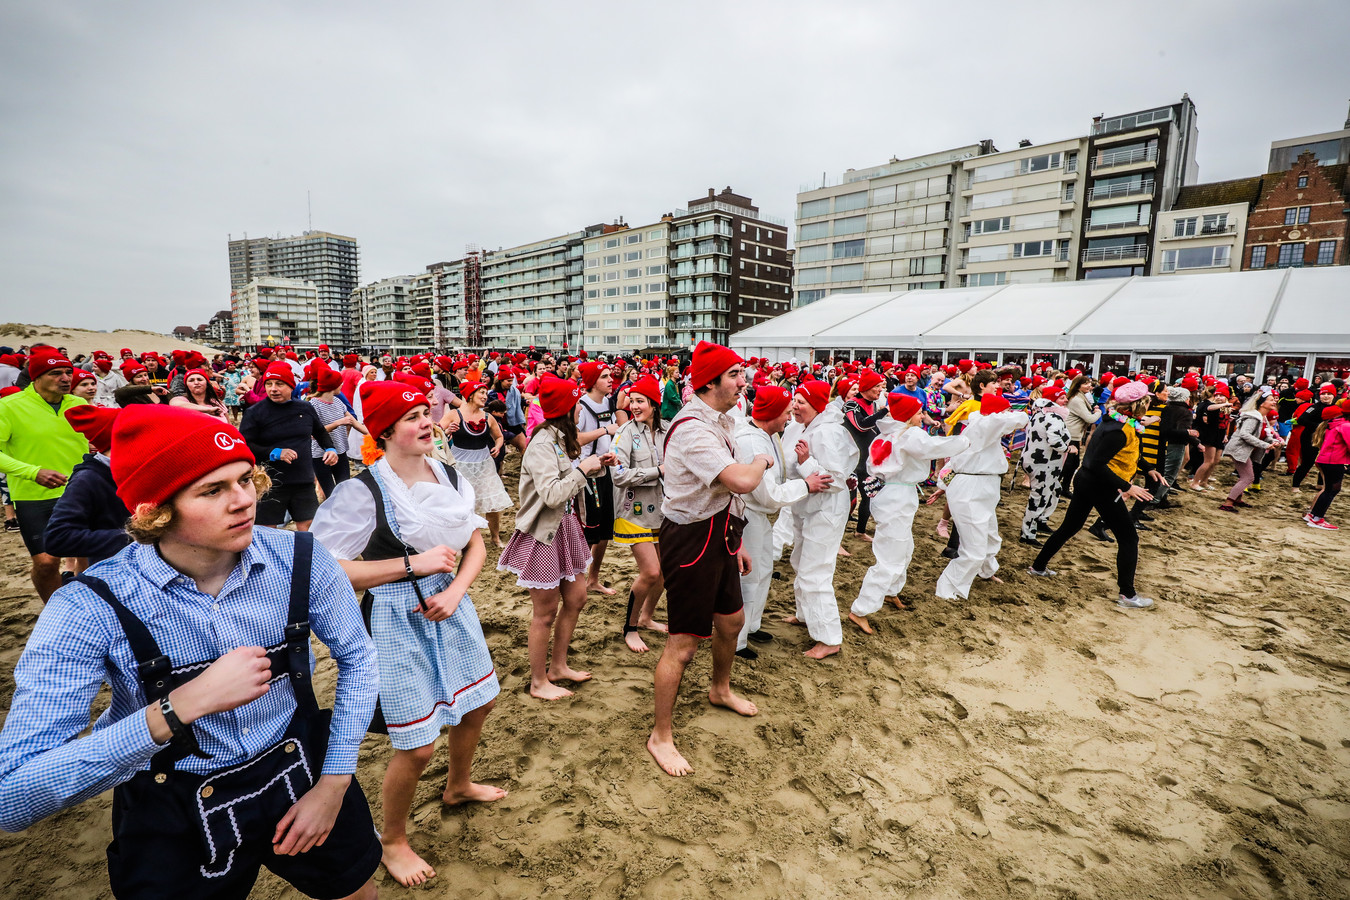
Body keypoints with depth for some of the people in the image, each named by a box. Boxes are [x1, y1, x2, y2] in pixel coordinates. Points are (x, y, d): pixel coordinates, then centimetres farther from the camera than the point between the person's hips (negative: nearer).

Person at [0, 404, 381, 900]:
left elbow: (357, 658, -4)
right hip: (174, 817, -2)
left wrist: (332, 785, -7)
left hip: (301, 774, 3)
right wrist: (181, 707, -39)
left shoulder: (300, 560, -17)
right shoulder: (90, 609, -23)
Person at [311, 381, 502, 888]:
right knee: (417, 746, 2)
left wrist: (455, 591, -11)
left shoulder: (448, 477, 0)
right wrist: (414, 564, -24)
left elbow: (477, 544, 5)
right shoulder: (363, 492, -17)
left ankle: (458, 786, 53)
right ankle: (392, 841, 33)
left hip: (450, 607, 7)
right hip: (397, 620, -6)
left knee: (478, 703, 22)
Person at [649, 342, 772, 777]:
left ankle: (720, 689, 54)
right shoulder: (692, 428, -25)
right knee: (683, 644, 0)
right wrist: (761, 461, -13)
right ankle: (661, 736, 19)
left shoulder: (718, 421, 10)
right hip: (691, 541, -10)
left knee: (731, 619, 26)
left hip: (719, 535, 10)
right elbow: (741, 481, -36)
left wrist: (736, 541, 19)